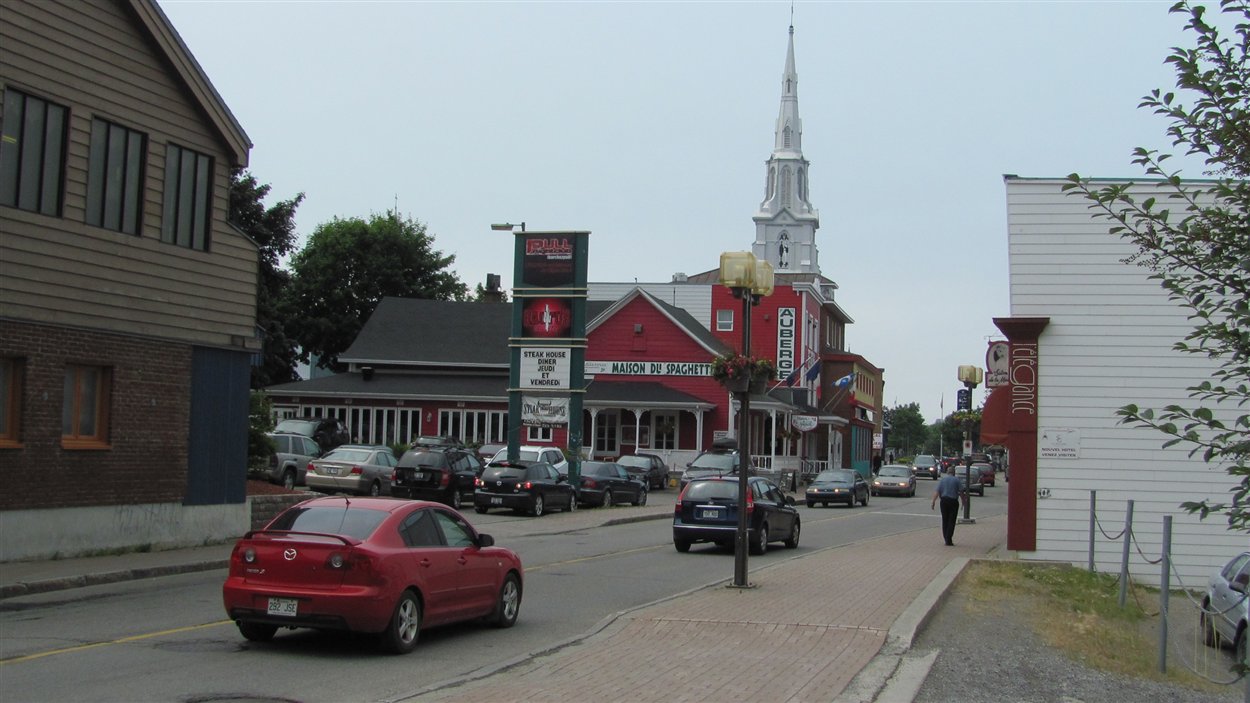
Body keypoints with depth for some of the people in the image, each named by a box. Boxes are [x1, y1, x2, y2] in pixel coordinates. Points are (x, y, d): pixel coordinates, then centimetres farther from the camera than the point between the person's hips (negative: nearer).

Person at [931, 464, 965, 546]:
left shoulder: (942, 480, 5)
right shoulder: (956, 480, -2)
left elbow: (937, 491, -3)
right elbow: (961, 492, -5)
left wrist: (933, 501, -6)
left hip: (944, 501, 3)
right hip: (953, 501, -3)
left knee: (945, 521, 12)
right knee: (951, 521, -2)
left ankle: (946, 539, 14)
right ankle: (949, 540, -8)